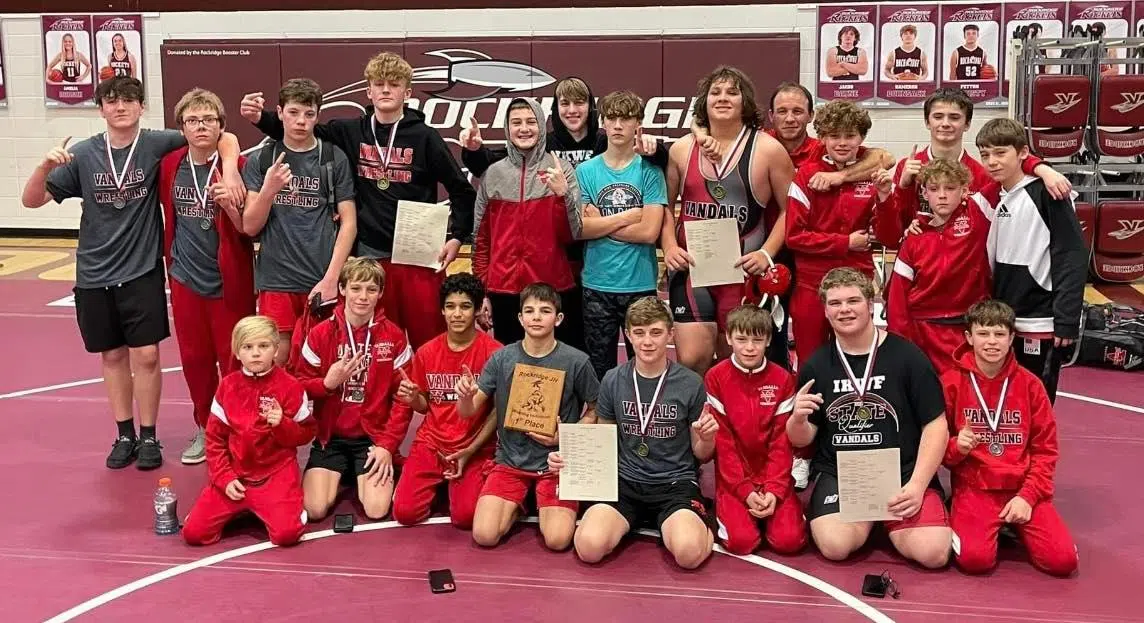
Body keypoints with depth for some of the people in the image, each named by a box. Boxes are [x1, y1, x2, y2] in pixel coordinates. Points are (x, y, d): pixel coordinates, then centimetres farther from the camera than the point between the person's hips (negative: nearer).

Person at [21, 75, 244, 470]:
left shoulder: (157, 144, -7)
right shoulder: (83, 154, -3)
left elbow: (225, 139, -5)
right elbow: (32, 200, -1)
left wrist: (229, 171, -24)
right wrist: (46, 166, -20)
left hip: (142, 270, -2)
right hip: (94, 274, 2)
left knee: (146, 354, -1)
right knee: (113, 355, 12)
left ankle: (148, 436, 15)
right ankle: (124, 435, 25)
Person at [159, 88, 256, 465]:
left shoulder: (237, 166, -11)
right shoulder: (170, 166, 0)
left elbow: (248, 228, -10)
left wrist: (228, 205, -27)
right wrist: (170, 262, 17)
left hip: (229, 281, -4)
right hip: (185, 280, 4)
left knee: (234, 361, 5)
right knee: (194, 358, 14)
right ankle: (205, 429, 30)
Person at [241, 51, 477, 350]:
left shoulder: (425, 138, -2)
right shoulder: (350, 132, 5)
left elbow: (462, 190, 1)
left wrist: (457, 237, -6)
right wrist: (261, 118, -6)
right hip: (370, 256, 3)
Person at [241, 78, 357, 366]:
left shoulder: (334, 159, 4)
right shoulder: (260, 161, 7)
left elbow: (348, 223, 1)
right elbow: (250, 226, 4)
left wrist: (331, 278, -9)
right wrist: (269, 189, -15)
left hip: (322, 282, -1)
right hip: (276, 280, 1)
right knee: (276, 361, 2)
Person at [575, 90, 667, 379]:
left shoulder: (649, 170, -2)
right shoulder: (585, 171, 3)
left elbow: (649, 231, -11)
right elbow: (579, 228, -7)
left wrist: (600, 223, -7)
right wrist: (627, 217, -8)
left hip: (640, 283, -1)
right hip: (597, 284, 1)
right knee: (599, 367, 10)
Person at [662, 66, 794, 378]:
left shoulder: (768, 149, -1)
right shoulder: (682, 149, 7)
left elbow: (790, 209, 0)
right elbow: (666, 204, 15)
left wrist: (766, 253, -10)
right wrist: (669, 246, 0)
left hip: (743, 271, -1)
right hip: (690, 267, 2)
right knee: (691, 360, -8)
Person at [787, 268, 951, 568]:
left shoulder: (907, 357, -4)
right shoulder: (816, 366, 5)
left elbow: (935, 426, -3)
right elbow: (802, 439, 10)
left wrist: (917, 484, -15)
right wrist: (798, 419, -15)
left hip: (903, 472, -1)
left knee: (933, 553, -23)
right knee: (835, 546, -26)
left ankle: (890, 521, 11)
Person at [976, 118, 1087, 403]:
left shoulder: (1046, 192, -10)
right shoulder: (1000, 201, 10)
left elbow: (1072, 256, -14)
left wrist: (1067, 320, -17)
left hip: (1041, 324, -7)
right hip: (1004, 323, 7)